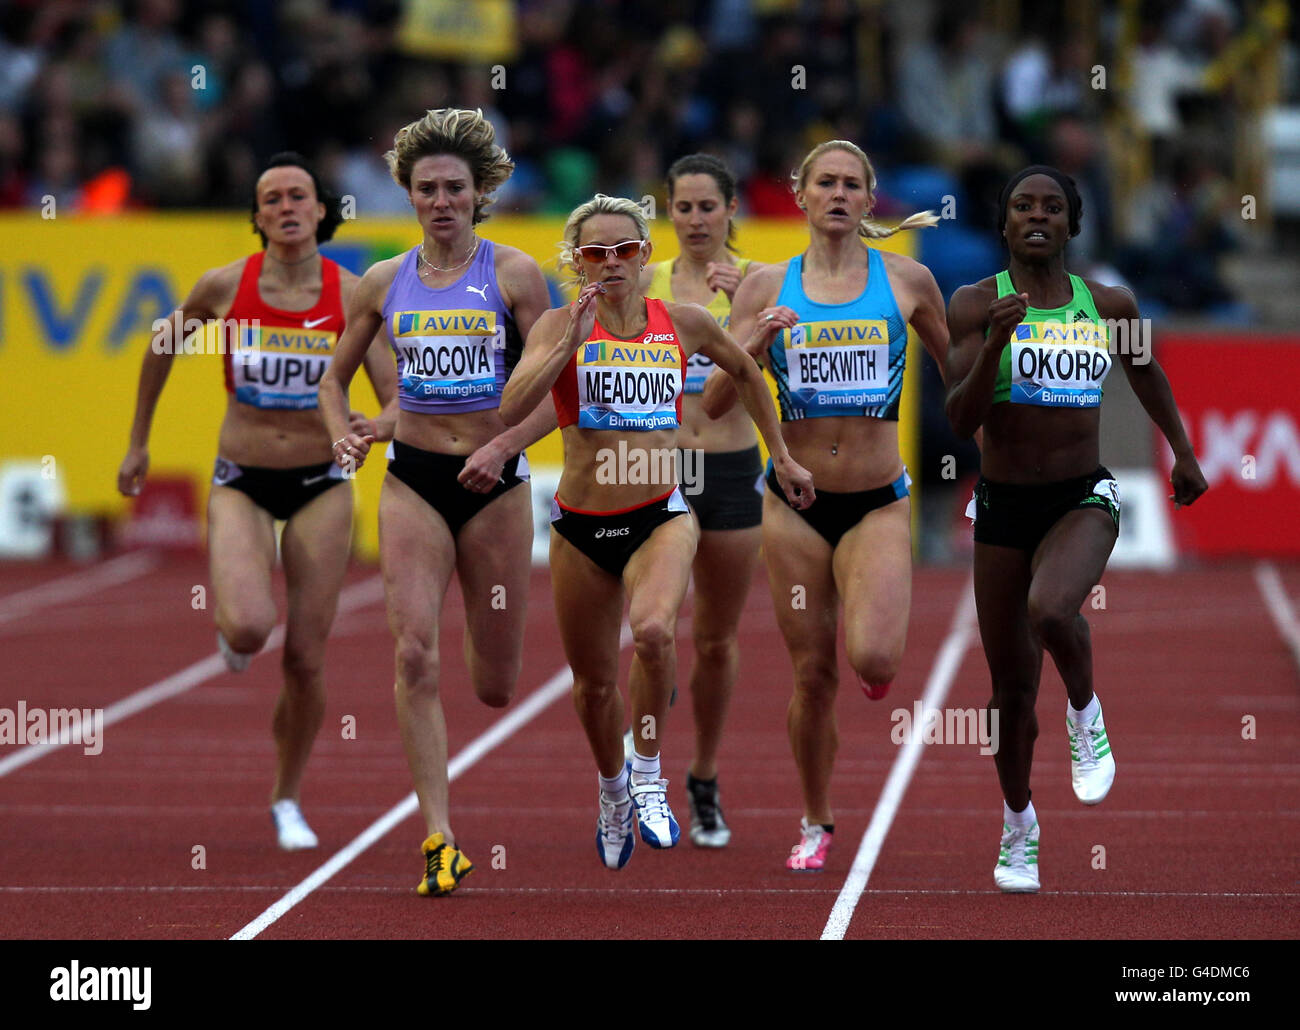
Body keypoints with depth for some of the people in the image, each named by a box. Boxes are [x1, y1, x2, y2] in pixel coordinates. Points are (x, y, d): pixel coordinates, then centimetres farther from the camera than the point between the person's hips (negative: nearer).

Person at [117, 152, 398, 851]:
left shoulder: (352, 294, -8)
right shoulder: (224, 286, -7)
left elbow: (399, 398, -9)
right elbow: (162, 347, 11)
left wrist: (379, 425, -33)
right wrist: (137, 442, 16)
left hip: (320, 486, 1)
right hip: (241, 484, -1)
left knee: (305, 660, 0)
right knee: (249, 627, -25)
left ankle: (287, 800, 24)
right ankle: (232, 630, 15)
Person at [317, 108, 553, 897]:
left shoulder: (514, 275, -2)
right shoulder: (386, 283, 5)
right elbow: (335, 378, 16)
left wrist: (503, 445, -18)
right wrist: (342, 435, -4)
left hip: (494, 484, -1)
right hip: (413, 482, 1)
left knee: (495, 688, 8)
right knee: (415, 654, -17)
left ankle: (495, 650, 48)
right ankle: (439, 838, -15)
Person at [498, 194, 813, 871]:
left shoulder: (685, 324, 2)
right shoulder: (560, 326, -3)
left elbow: (745, 372, 22)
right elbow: (512, 407, -19)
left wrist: (781, 456, 24)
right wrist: (574, 339, -24)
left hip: (660, 517, -1)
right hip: (581, 526, 1)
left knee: (653, 631, -31)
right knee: (594, 683, 13)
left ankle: (648, 775, -11)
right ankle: (612, 790, 43)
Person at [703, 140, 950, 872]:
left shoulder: (907, 280, 1)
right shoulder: (767, 287, 2)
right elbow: (714, 403, 0)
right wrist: (750, 346, -17)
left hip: (879, 504, -1)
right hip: (796, 502, 1)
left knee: (872, 657, -22)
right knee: (814, 676, 4)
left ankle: (884, 654, 17)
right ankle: (816, 824, 25)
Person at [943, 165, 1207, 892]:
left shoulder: (1108, 305, 1)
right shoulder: (977, 305, -6)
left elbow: (1147, 372, 22)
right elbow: (961, 418, -13)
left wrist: (1184, 452, 22)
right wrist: (994, 347, -27)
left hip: (1083, 499, 0)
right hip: (1003, 505, 1)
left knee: (1050, 610, -33)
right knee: (1013, 683, 9)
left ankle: (1086, 716, -1)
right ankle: (1019, 829, 30)